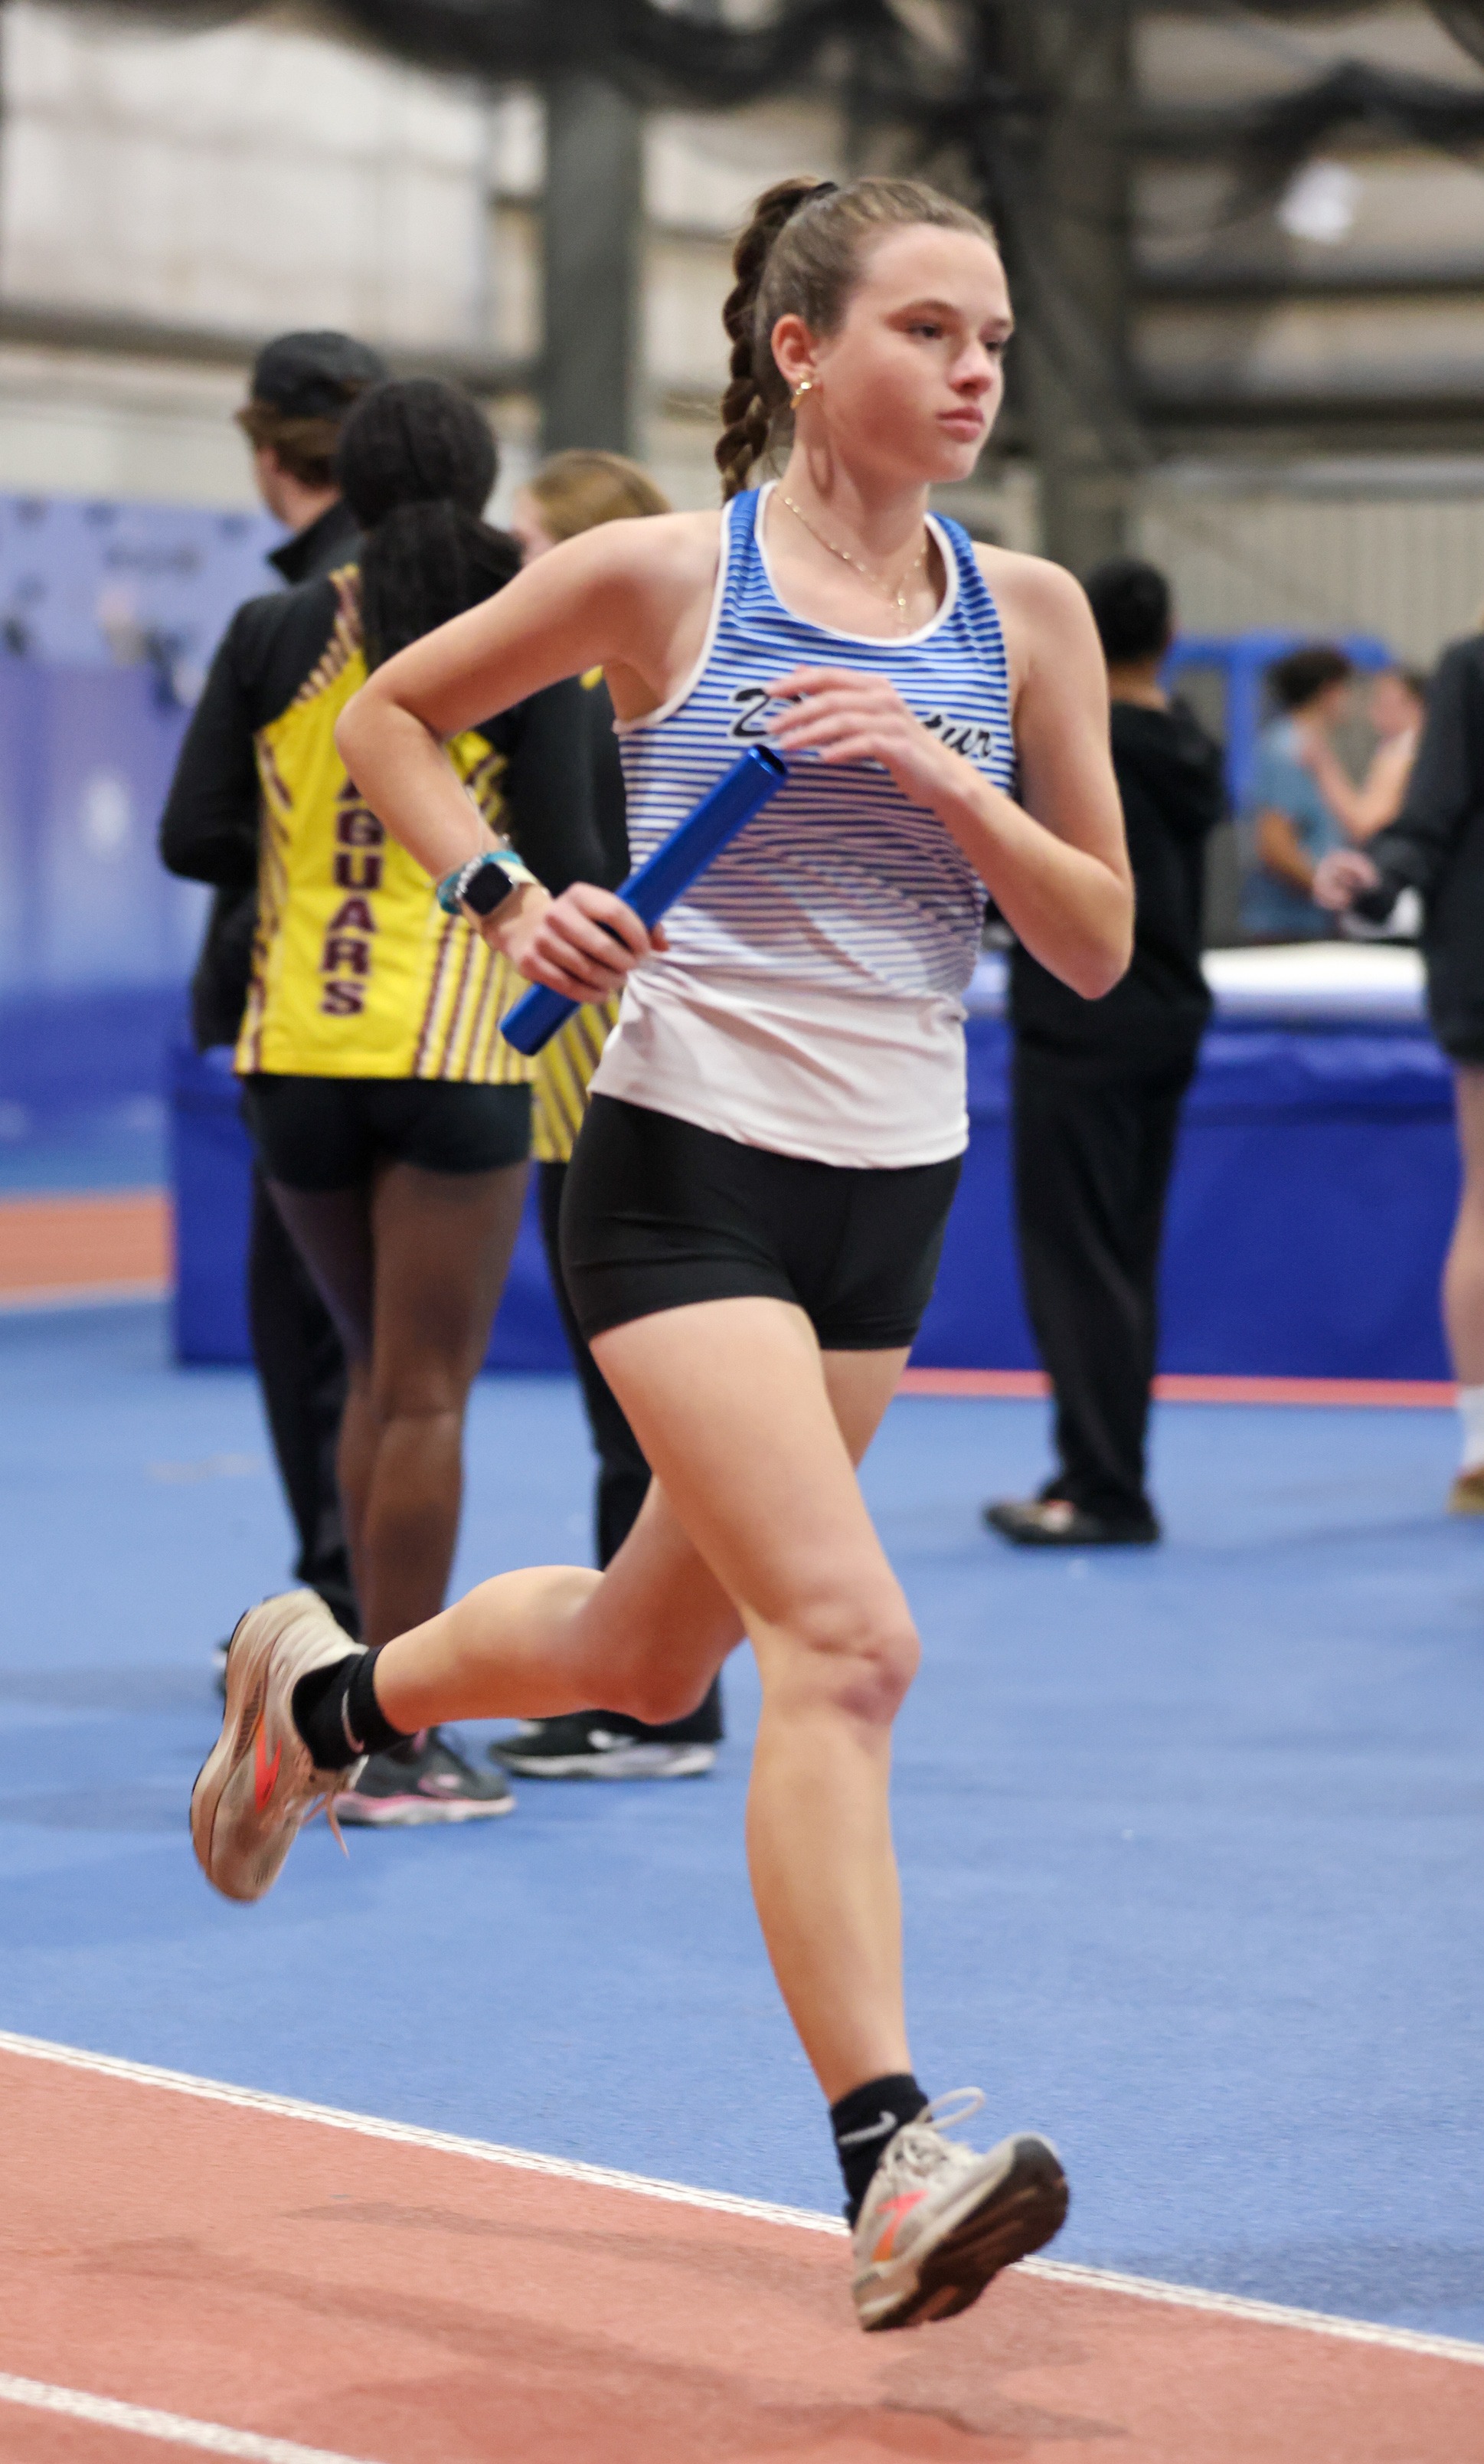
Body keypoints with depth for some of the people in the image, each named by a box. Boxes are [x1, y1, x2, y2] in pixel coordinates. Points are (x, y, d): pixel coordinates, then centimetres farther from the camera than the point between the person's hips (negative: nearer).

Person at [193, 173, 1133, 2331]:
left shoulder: (1026, 614, 4)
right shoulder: (660, 575, -6)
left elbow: (1097, 944, 3)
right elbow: (386, 716, 9)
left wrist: (943, 781, -12)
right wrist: (506, 898, -7)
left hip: (893, 1195, 6)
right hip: (688, 1165, -6)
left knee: (657, 1651, 18)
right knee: (847, 1633, -20)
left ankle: (324, 1691, 47)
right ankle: (891, 2156, -21)